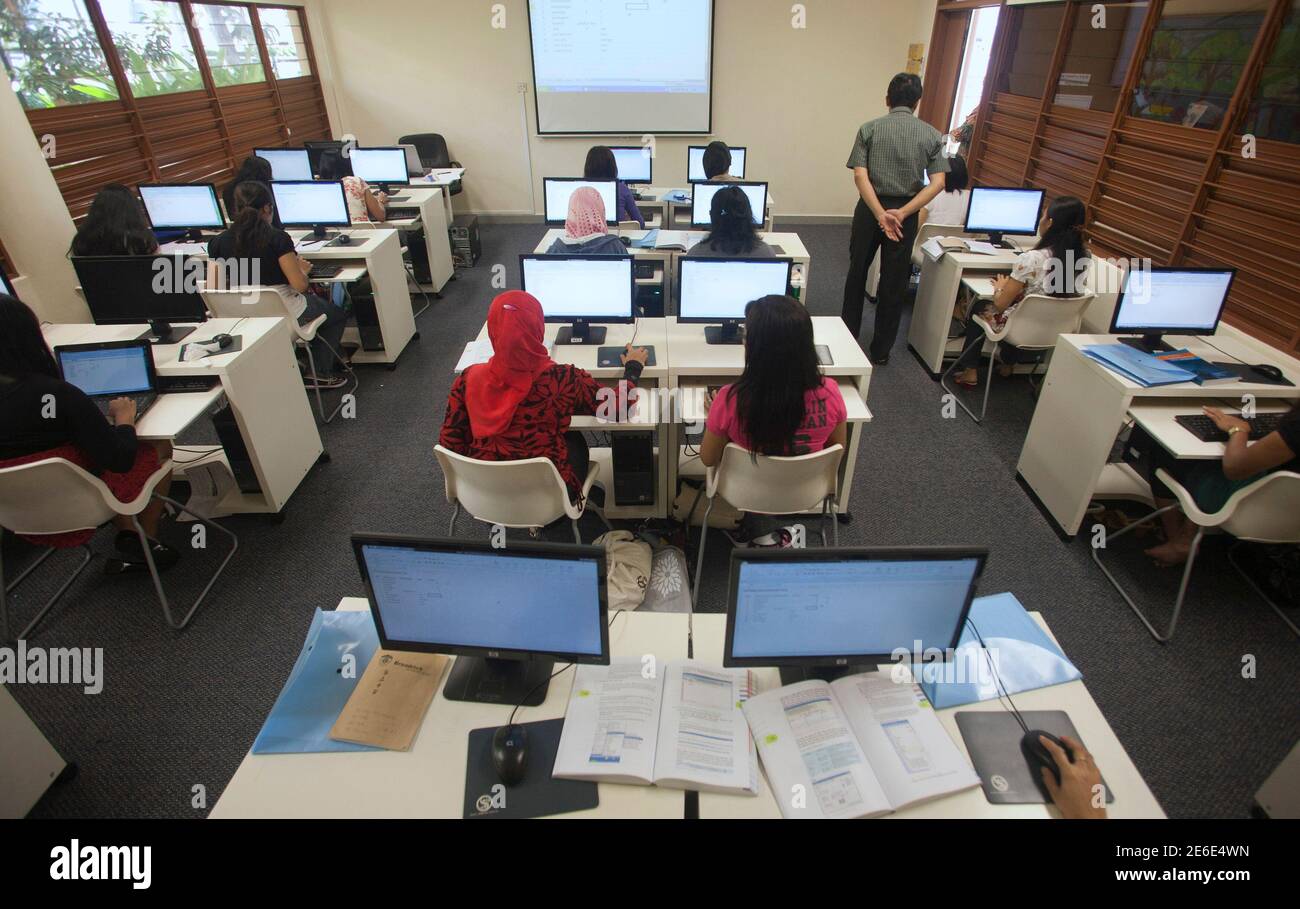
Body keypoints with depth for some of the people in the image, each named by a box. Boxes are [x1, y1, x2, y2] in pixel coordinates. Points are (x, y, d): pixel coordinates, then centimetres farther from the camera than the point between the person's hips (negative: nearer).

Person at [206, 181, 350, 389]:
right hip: (285, 315, -6)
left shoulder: (219, 242, -2)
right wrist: (302, 269, 3)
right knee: (338, 313, 23)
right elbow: (300, 285, -20)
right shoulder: (277, 238, -16)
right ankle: (320, 373, 19)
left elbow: (213, 289, -1)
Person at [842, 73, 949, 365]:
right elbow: (937, 183, -9)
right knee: (894, 284, 8)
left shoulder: (869, 129, -2)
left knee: (857, 272, 17)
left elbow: (860, 176, -14)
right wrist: (901, 213, -15)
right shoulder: (932, 135, 2)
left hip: (869, 209, 0)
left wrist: (881, 214, -18)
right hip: (906, 214, 1)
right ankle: (881, 351, 15)